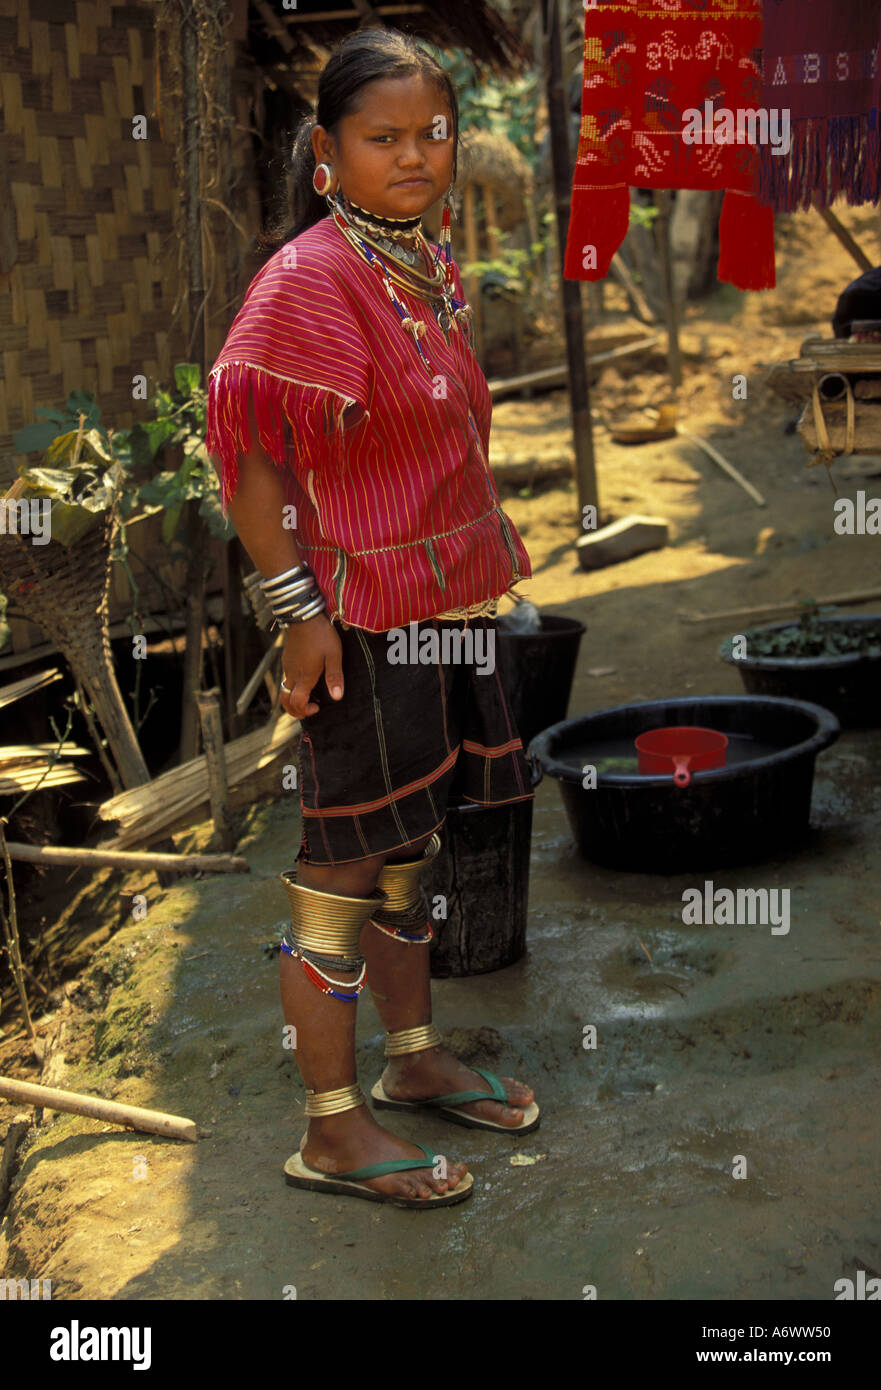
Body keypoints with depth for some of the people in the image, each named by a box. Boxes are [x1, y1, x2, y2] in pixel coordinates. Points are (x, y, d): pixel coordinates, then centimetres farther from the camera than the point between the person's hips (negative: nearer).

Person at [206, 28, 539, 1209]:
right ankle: (334, 1133, 13)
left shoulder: (433, 265, 10)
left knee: (407, 845, 20)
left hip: (447, 600, 8)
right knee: (345, 866, 1)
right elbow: (245, 448, -18)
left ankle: (415, 1058, 36)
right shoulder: (306, 279, -16)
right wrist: (298, 604, -19)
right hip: (360, 613, -8)